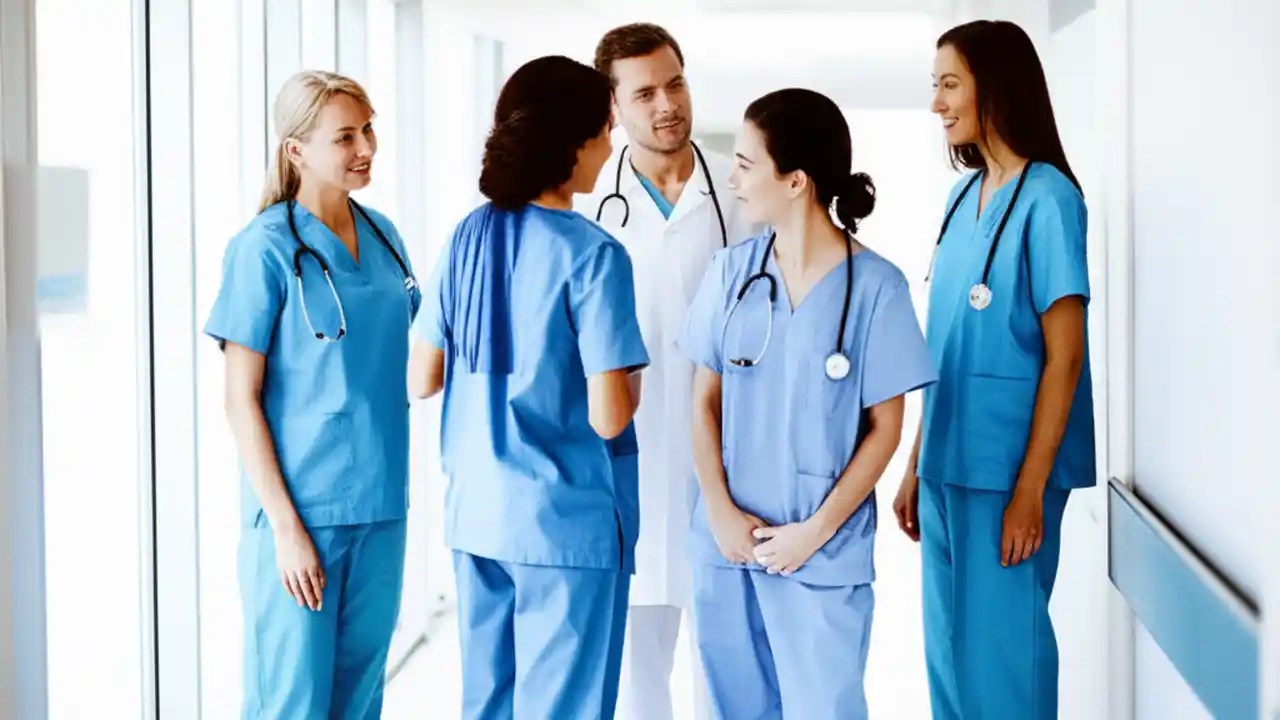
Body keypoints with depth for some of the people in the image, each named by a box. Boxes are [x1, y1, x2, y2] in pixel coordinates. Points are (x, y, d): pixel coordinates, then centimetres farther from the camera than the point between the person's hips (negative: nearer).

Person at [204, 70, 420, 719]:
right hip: (302, 511, -6)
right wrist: (285, 526, -14)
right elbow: (241, 400, -10)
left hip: (381, 507, 6)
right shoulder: (264, 249, -9)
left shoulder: (382, 237, 8)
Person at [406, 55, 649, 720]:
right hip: (567, 522, -6)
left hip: (476, 513, 6)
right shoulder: (593, 255, -14)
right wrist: (634, 369, 1)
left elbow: (422, 379, 9)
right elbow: (608, 417, -18)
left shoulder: (467, 237, 4)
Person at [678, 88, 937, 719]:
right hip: (725, 542, 4)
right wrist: (720, 512, -6)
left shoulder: (875, 286, -8)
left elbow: (884, 428, -5)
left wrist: (816, 530, -10)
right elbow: (705, 403, 6)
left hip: (824, 553, -3)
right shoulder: (731, 272, 2)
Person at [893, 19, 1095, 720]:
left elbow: (1064, 357, -12)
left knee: (1000, 647, 1)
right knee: (948, 645, 13)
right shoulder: (964, 194, 10)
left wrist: (1031, 487, -15)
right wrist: (916, 464, 13)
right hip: (948, 464, 7)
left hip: (1006, 466, -7)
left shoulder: (1046, 199, -11)